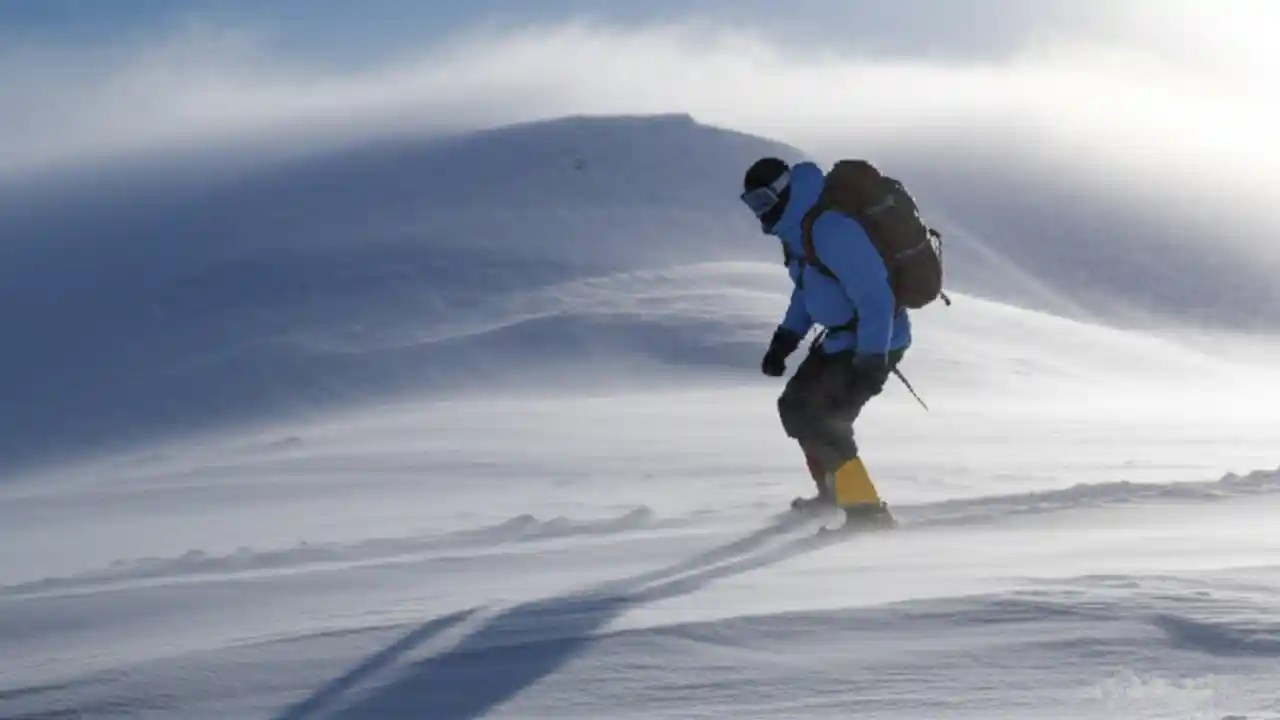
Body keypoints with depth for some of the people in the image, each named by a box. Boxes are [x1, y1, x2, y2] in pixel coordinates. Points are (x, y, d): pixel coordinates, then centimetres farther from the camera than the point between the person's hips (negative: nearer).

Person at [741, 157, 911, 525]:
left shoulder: (830, 229, -28)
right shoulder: (799, 226, 5)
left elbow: (874, 297, -30)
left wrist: (871, 362, -31)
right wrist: (785, 339, 14)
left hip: (874, 341, -11)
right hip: (841, 337, 11)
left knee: (818, 421, -16)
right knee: (796, 407, 21)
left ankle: (866, 510, -14)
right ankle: (835, 494, 35)